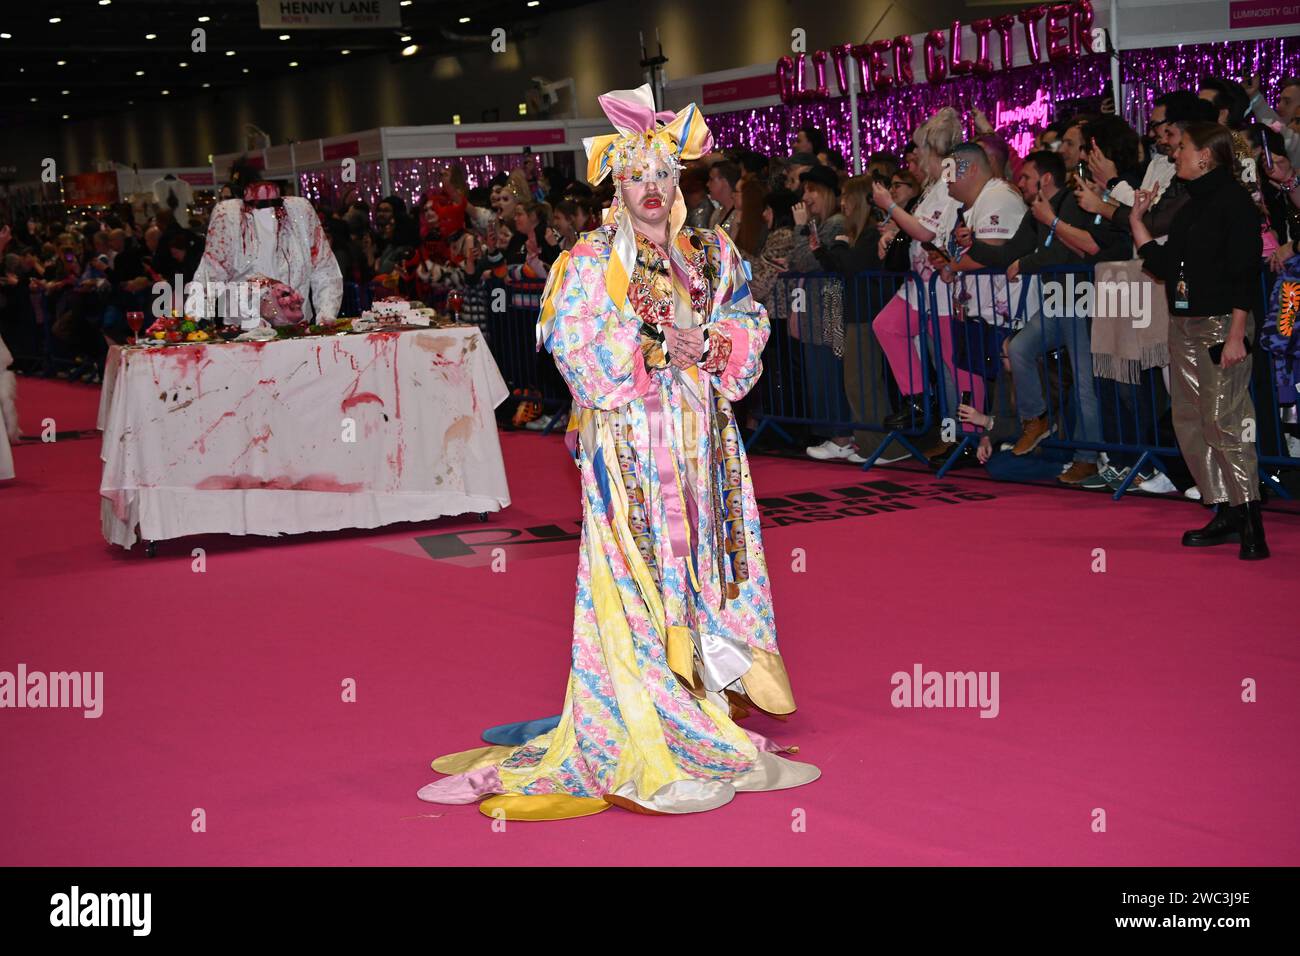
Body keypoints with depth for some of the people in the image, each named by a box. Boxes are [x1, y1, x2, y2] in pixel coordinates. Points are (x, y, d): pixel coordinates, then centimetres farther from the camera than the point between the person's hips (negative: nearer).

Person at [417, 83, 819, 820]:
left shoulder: (714, 255, 12)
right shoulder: (591, 263, -2)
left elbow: (751, 325, 10)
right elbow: (575, 353, -9)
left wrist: (711, 346, -9)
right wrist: (655, 347, -17)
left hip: (703, 441, 5)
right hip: (629, 442, -4)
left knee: (705, 564, 6)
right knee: (638, 582, -6)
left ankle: (714, 715, 15)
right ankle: (647, 741, -1)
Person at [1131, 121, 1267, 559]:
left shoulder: (1233, 200, -9)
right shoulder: (1190, 205, 16)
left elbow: (1246, 271, -14)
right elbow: (1163, 265, 16)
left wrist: (1237, 335, -20)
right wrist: (1136, 221, 13)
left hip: (1220, 324, -9)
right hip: (1183, 325, 9)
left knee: (1224, 421, -12)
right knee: (1191, 421, 7)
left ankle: (1250, 522, -9)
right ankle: (1225, 514, 13)